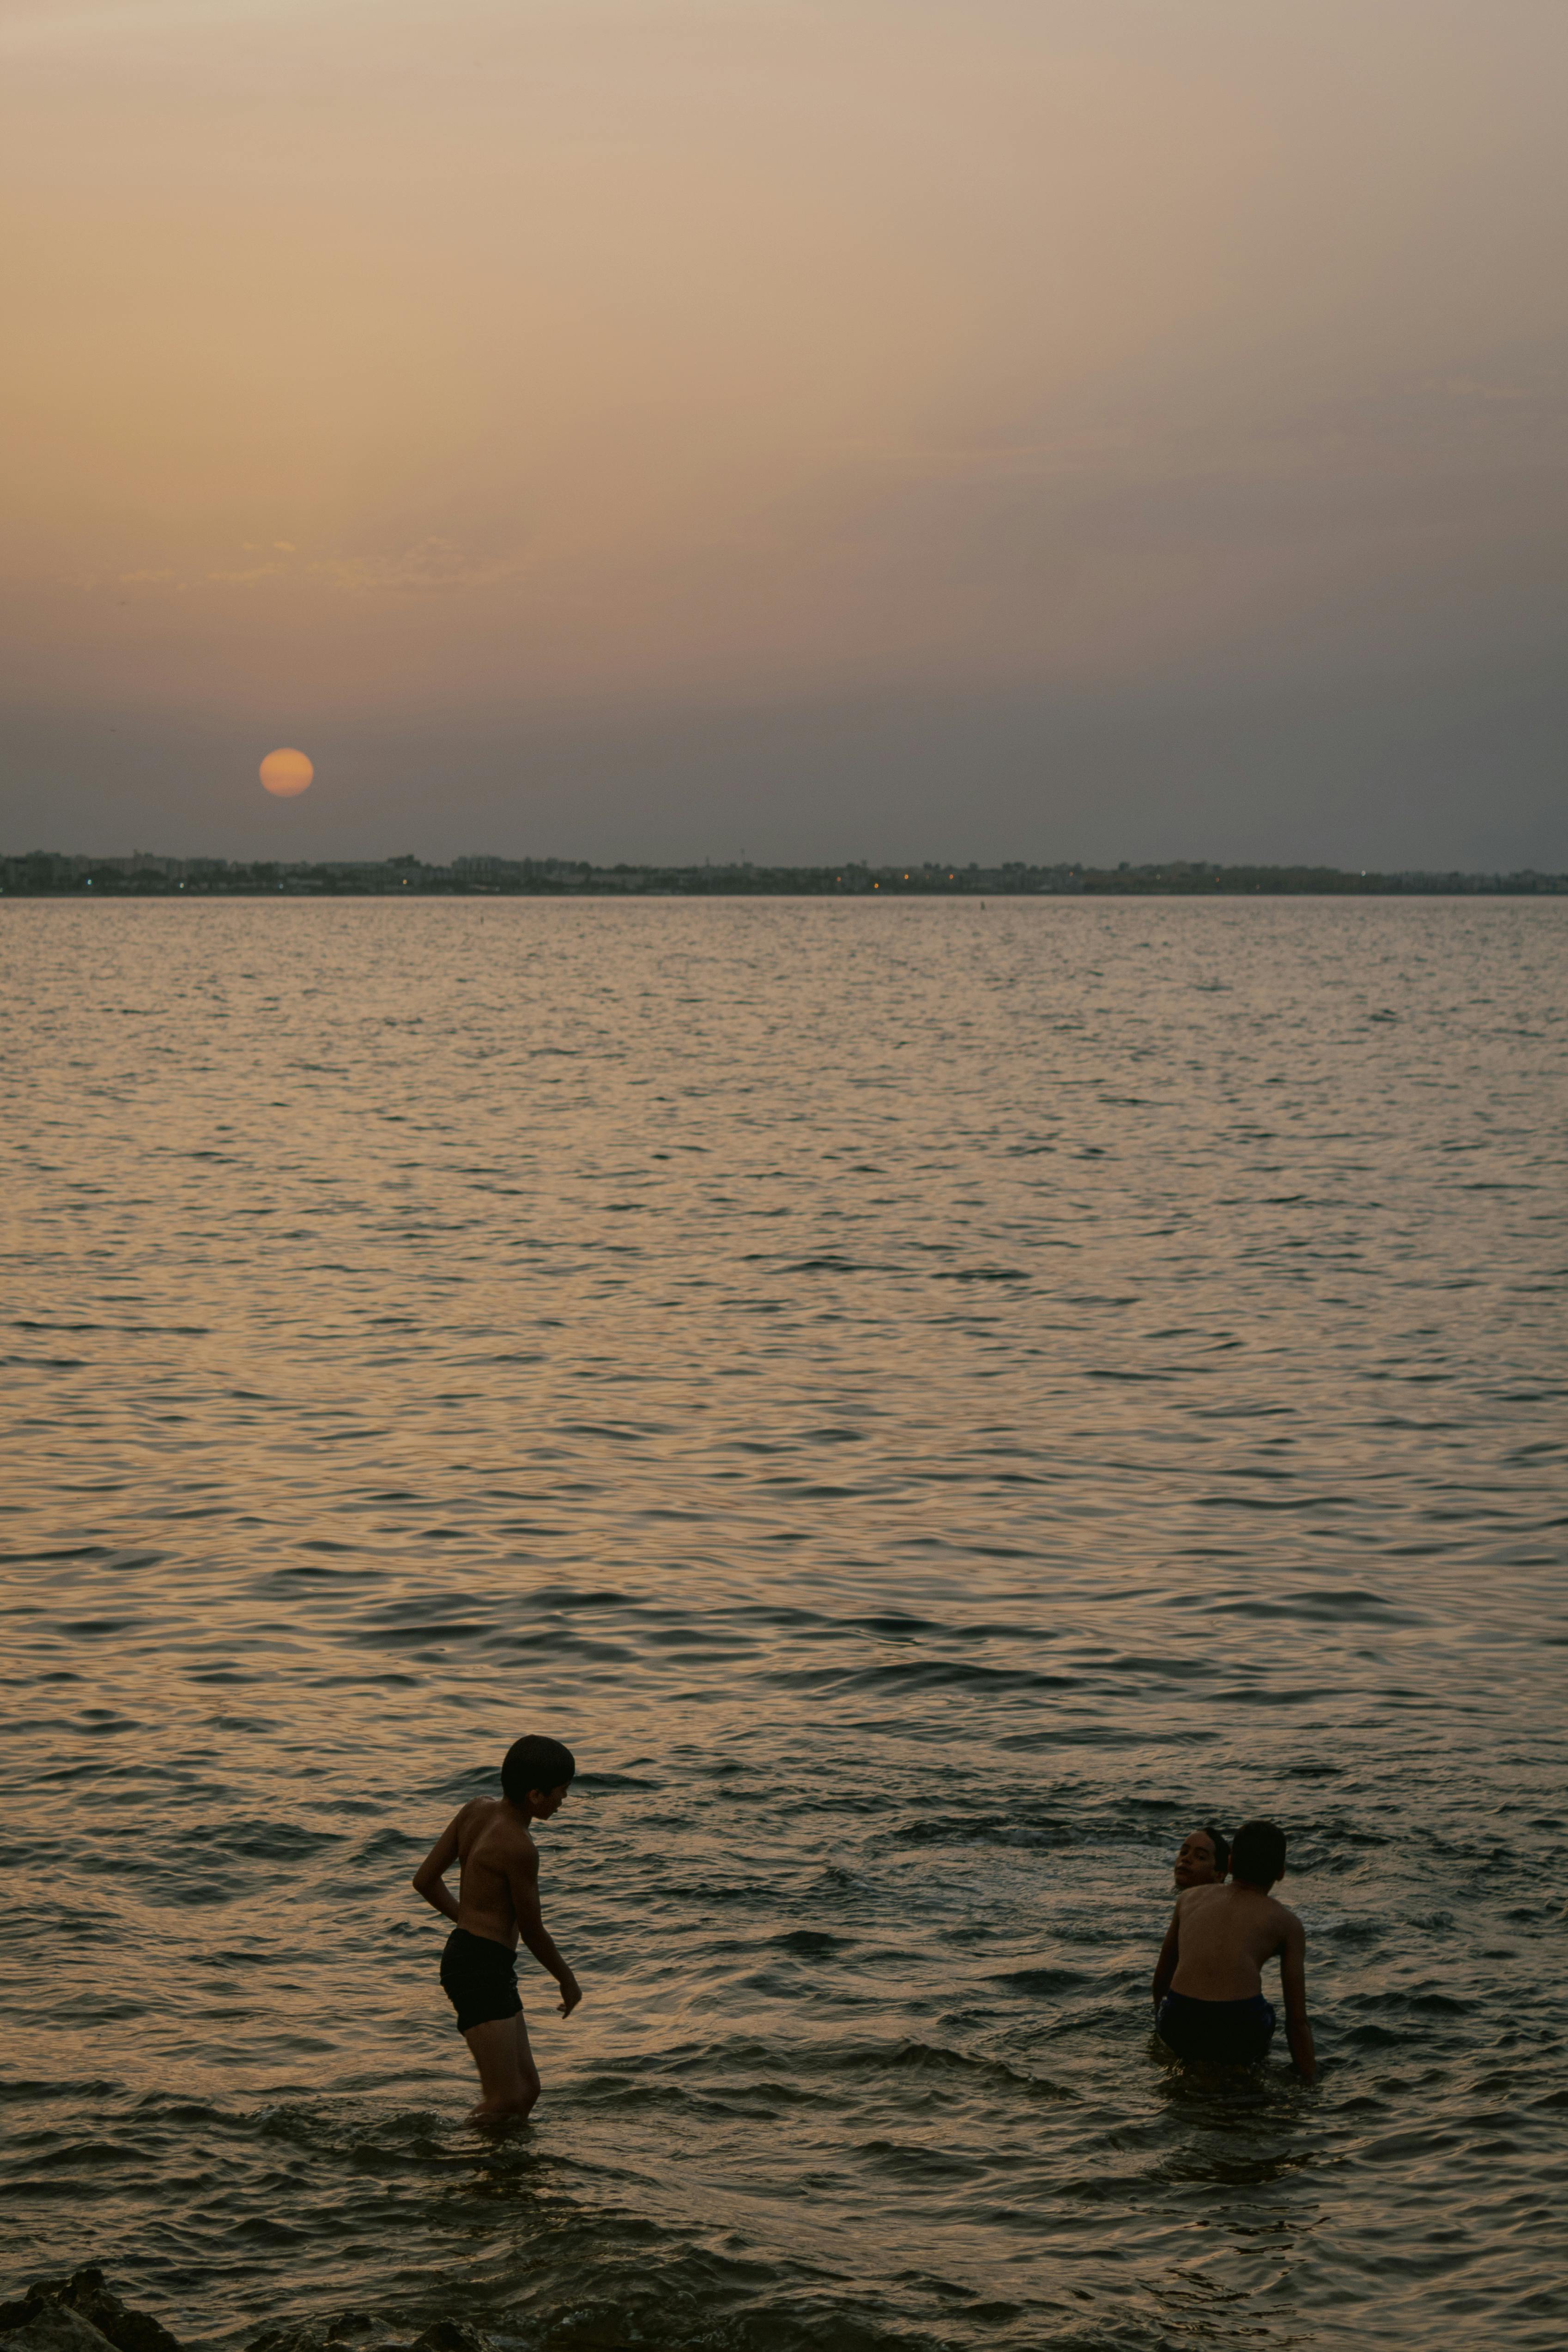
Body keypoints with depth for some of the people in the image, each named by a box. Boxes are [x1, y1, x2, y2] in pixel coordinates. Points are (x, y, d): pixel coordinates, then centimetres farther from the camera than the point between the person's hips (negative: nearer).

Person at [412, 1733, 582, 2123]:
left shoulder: (478, 1809, 6)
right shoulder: (520, 1849, -19)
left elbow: (425, 1879, 11)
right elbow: (533, 1933, -9)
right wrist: (568, 1982, 8)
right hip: (481, 1969, -10)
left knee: (527, 2090, 10)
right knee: (503, 2102, -12)